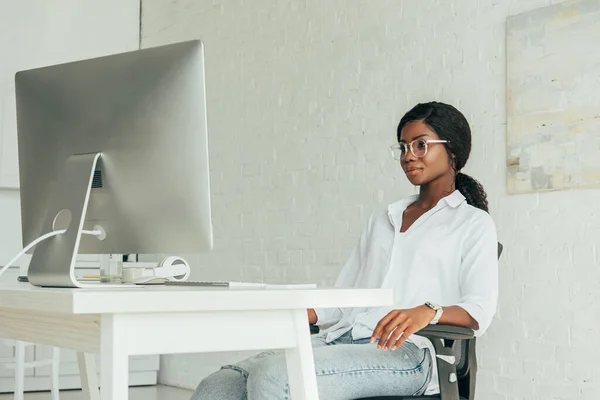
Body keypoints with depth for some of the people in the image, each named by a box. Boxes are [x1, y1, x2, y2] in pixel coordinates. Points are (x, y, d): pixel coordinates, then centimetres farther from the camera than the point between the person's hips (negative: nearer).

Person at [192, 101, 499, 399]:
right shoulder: (381, 220, 30)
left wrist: (428, 311, -25)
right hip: (339, 339, 6)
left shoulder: (473, 223, 12)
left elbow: (480, 309, -3)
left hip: (406, 353, -6)